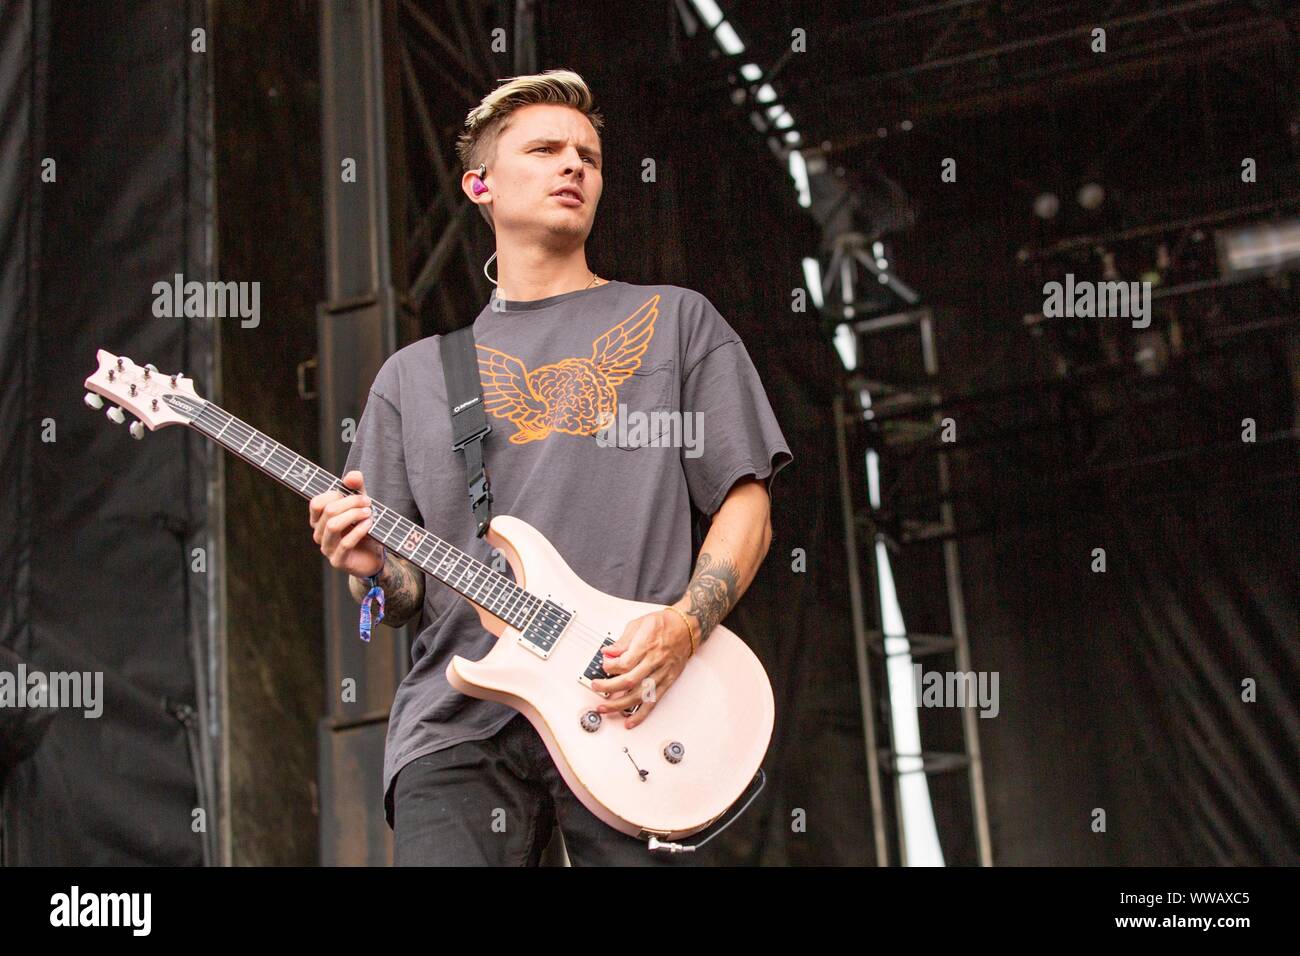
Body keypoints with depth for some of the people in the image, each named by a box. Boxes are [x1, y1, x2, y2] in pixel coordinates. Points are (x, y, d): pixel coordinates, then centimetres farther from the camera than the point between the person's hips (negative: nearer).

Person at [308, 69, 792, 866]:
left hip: (633, 709, -1)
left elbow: (746, 504, 9)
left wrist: (685, 624, -9)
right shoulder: (414, 375, 19)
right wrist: (375, 569, -6)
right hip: (459, 717, 1)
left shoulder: (677, 322, 14)